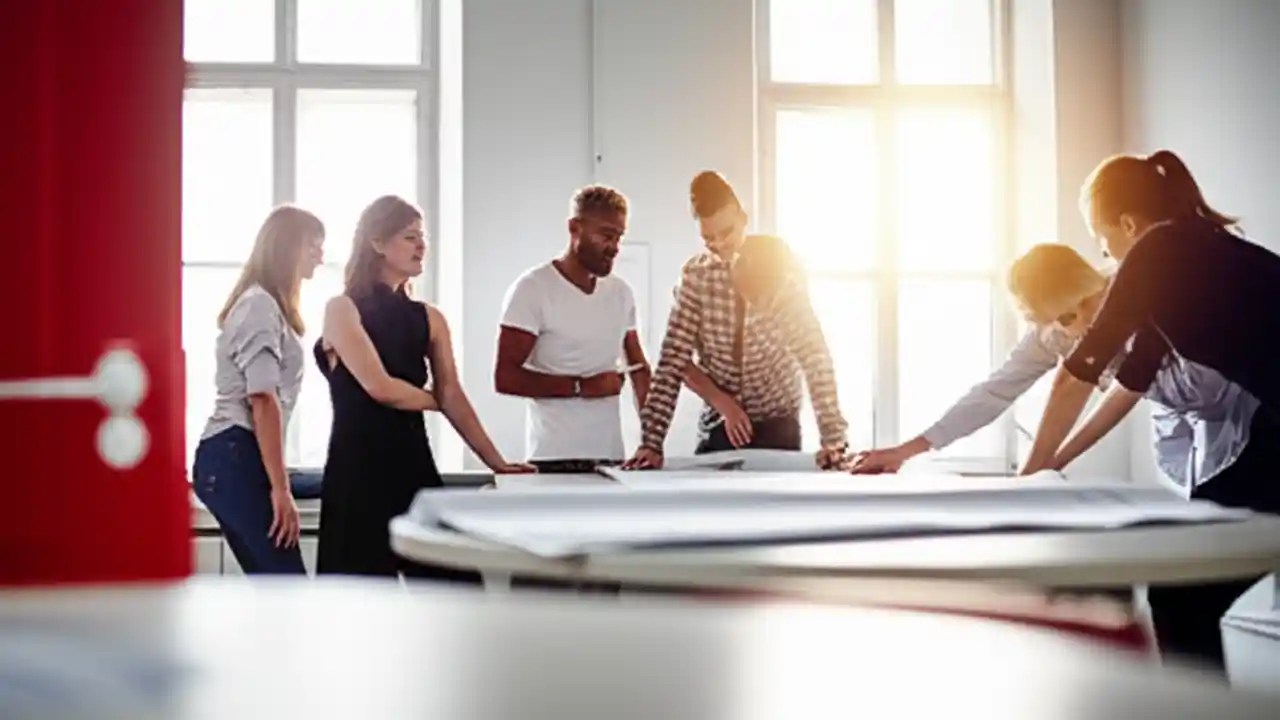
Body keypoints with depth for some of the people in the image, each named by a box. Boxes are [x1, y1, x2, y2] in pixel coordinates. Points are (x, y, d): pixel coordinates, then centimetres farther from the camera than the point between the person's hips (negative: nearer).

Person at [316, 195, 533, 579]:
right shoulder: (343, 309, 1)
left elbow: (453, 396, 0)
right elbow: (379, 386, -9)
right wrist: (434, 400, 0)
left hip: (413, 462, 2)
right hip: (358, 468, -2)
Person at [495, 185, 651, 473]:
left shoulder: (621, 292, 11)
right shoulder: (533, 289, -7)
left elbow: (639, 369, 17)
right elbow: (505, 377, -11)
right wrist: (581, 387, -15)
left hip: (612, 456, 5)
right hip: (556, 459, -5)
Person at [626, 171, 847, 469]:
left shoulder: (781, 265, -13)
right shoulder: (696, 274, -8)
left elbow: (814, 353, -17)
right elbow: (674, 357, -9)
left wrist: (833, 439, -25)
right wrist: (652, 442, -18)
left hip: (777, 427, -1)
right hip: (717, 427, 1)